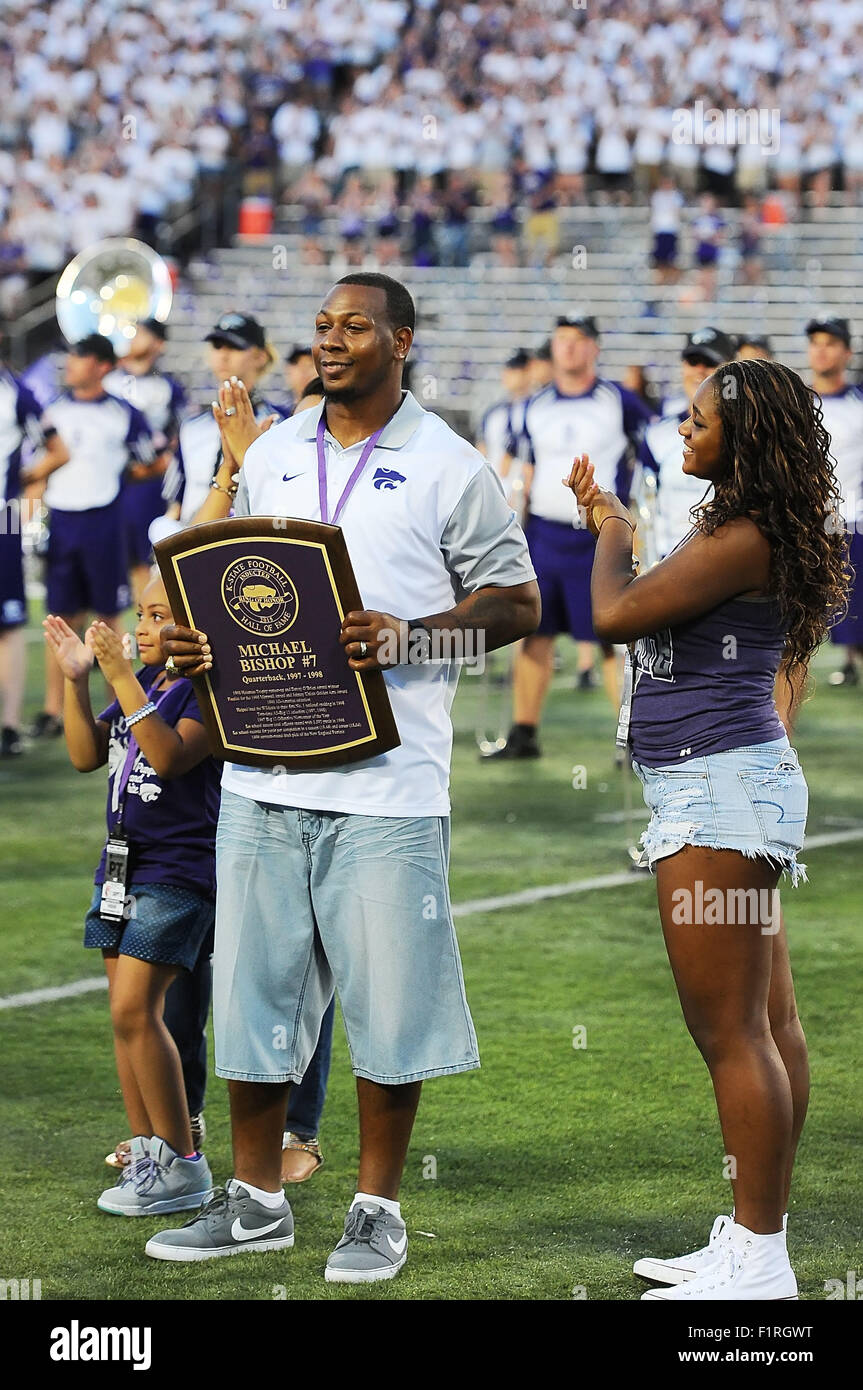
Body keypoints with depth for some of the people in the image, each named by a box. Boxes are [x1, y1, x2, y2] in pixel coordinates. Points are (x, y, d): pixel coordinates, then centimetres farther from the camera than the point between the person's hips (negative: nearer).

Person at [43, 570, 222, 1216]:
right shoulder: (144, 680, 12)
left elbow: (170, 756, -26)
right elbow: (87, 754, 11)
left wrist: (123, 677, -28)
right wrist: (76, 679, -1)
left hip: (179, 869, -8)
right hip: (124, 865, 8)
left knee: (135, 1010, -13)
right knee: (129, 1015, 8)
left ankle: (183, 1164, -6)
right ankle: (147, 1156, 14)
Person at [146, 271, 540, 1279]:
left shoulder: (448, 466, 0)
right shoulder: (271, 453, 14)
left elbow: (516, 602, 1)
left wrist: (410, 636, -15)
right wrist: (193, 639, 0)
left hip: (387, 779, -5)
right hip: (264, 770, 5)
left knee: (387, 996, 0)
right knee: (252, 986, 9)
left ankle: (378, 1210, 12)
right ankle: (255, 1198, 21)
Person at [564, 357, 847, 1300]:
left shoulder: (742, 540, -18)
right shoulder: (736, 531, 15)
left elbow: (616, 616, -18)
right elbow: (655, 613, 25)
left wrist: (612, 533, -2)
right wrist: (610, 518, 29)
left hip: (719, 793, -11)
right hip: (725, 793, 11)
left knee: (730, 1034, -8)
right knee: (767, 1028, 13)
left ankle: (757, 1260, -6)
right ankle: (753, 1242, 19)